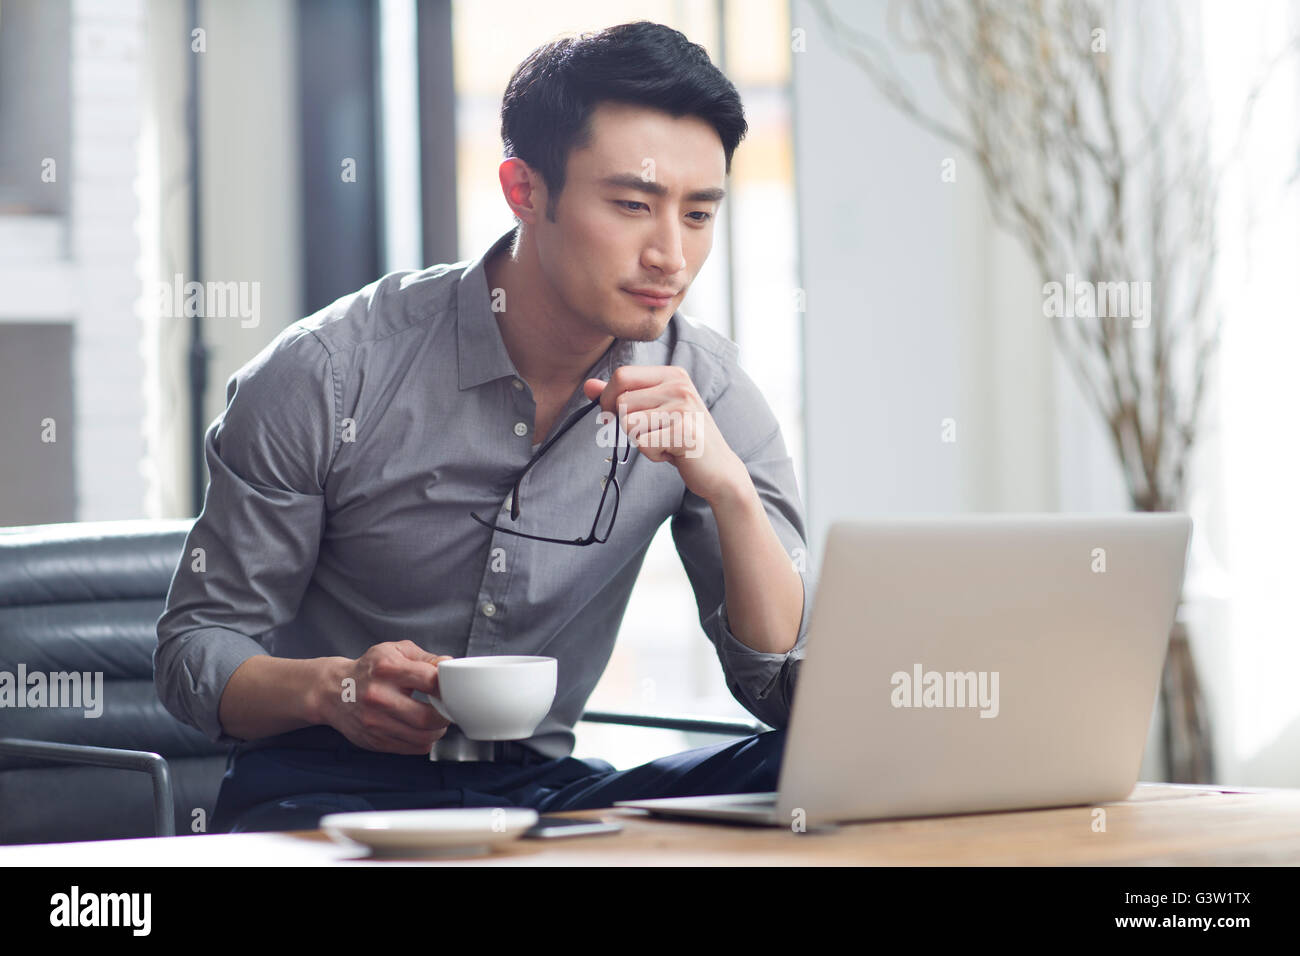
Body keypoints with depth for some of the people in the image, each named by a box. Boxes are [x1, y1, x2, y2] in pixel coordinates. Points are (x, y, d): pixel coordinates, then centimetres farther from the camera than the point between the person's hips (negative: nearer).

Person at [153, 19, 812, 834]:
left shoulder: (703, 392, -2)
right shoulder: (326, 376, -11)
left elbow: (795, 693, -5)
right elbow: (195, 648, -3)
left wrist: (728, 488, -22)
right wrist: (332, 688, -26)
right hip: (324, 790, -4)